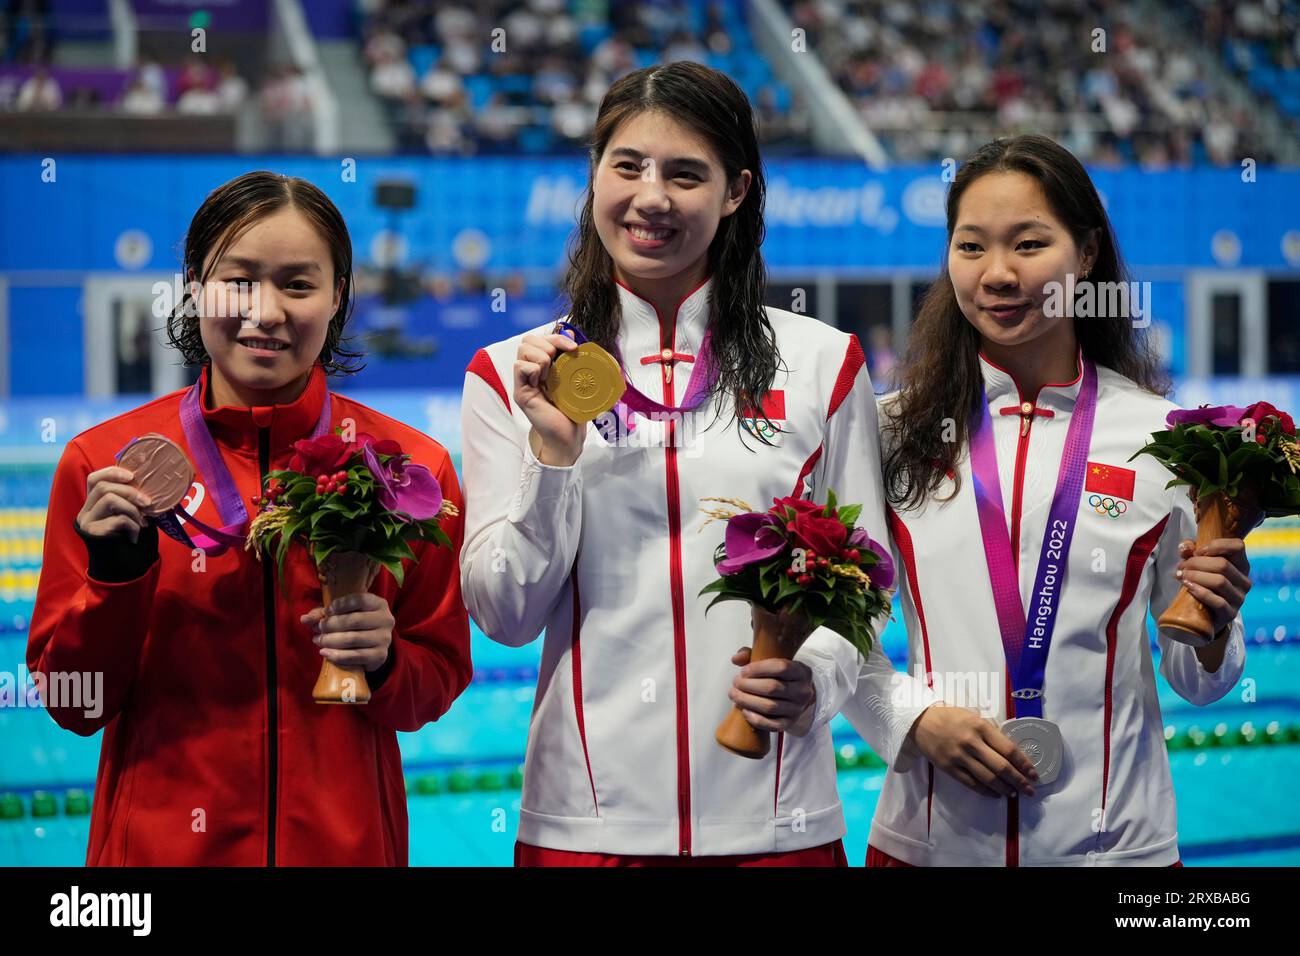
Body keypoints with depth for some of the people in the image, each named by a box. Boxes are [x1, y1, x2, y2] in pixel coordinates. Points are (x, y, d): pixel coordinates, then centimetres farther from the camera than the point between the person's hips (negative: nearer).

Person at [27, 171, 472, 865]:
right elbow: (72, 704, -3)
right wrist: (116, 576, -18)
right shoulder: (103, 463, -6)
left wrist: (383, 661, -16)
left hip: (344, 842, 1)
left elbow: (440, 679, 3)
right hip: (160, 841, 0)